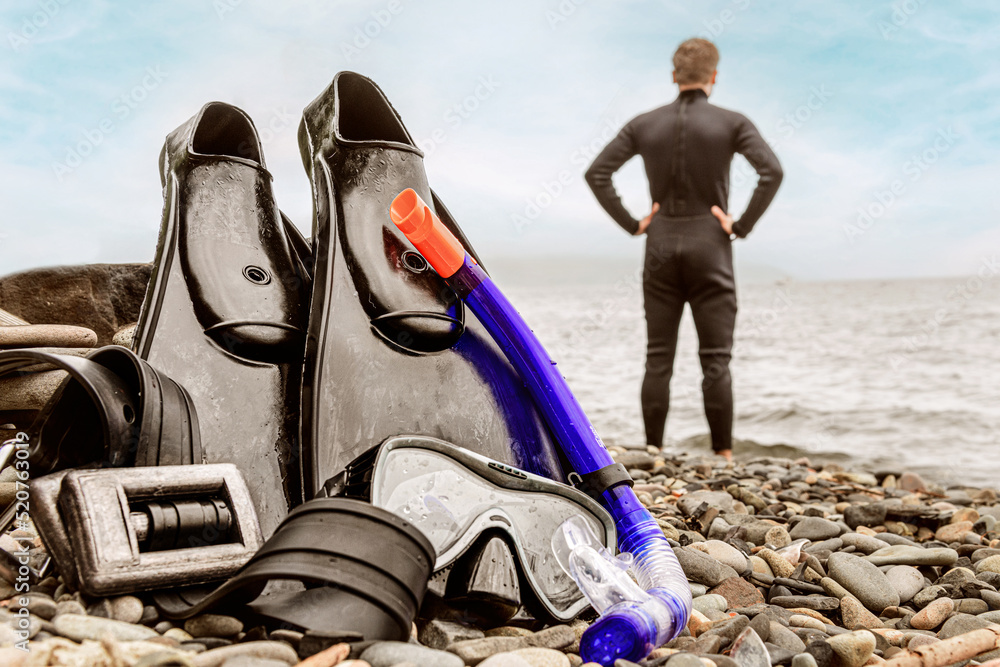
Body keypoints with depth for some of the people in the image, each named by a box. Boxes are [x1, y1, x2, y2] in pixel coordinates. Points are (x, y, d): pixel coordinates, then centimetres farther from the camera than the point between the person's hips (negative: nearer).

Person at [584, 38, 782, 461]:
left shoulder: (644, 124, 5)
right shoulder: (731, 123, -3)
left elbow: (596, 174, 0)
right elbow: (772, 172, -15)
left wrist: (632, 224, 1)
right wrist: (743, 225, -8)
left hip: (661, 245, 2)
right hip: (709, 246, -2)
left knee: (658, 360, 7)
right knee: (715, 360, 2)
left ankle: (653, 454, 8)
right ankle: (723, 457, 3)